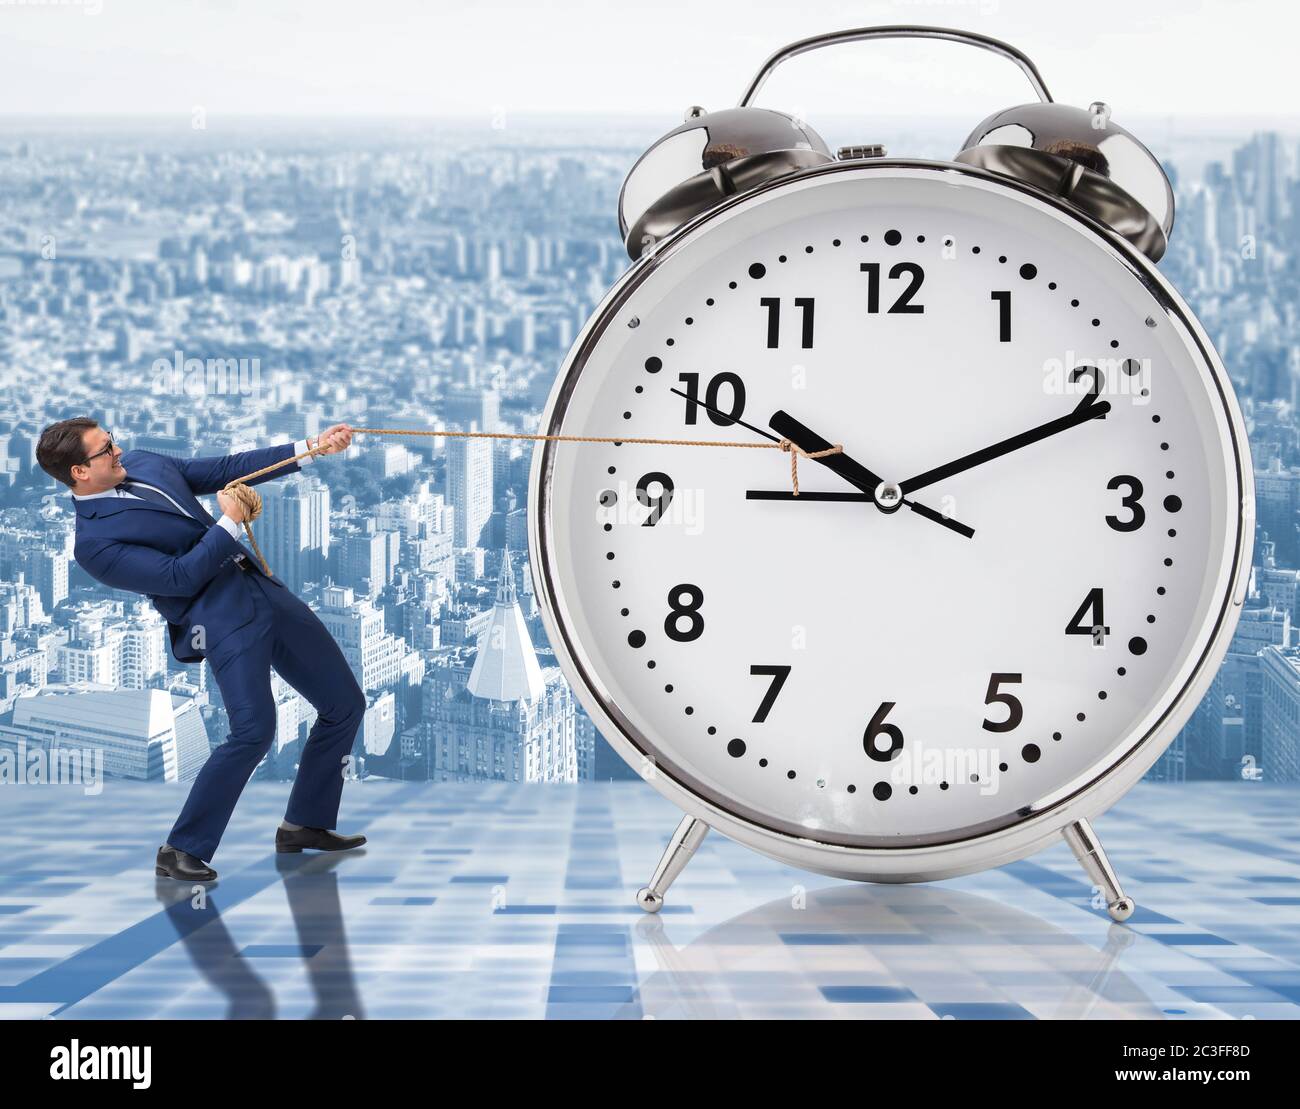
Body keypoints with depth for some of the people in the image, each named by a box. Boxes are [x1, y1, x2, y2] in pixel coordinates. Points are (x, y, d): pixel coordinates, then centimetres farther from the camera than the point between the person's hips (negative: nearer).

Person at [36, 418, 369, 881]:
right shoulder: (96, 543, -12)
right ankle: (181, 851, -6)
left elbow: (225, 470, 15)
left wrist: (310, 448, 9)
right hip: (223, 618, -8)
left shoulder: (141, 463, 10)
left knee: (345, 705, 10)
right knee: (254, 731, -24)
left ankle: (305, 823, 25)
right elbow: (178, 577, -17)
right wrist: (230, 523, -13)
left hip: (267, 589, 8)